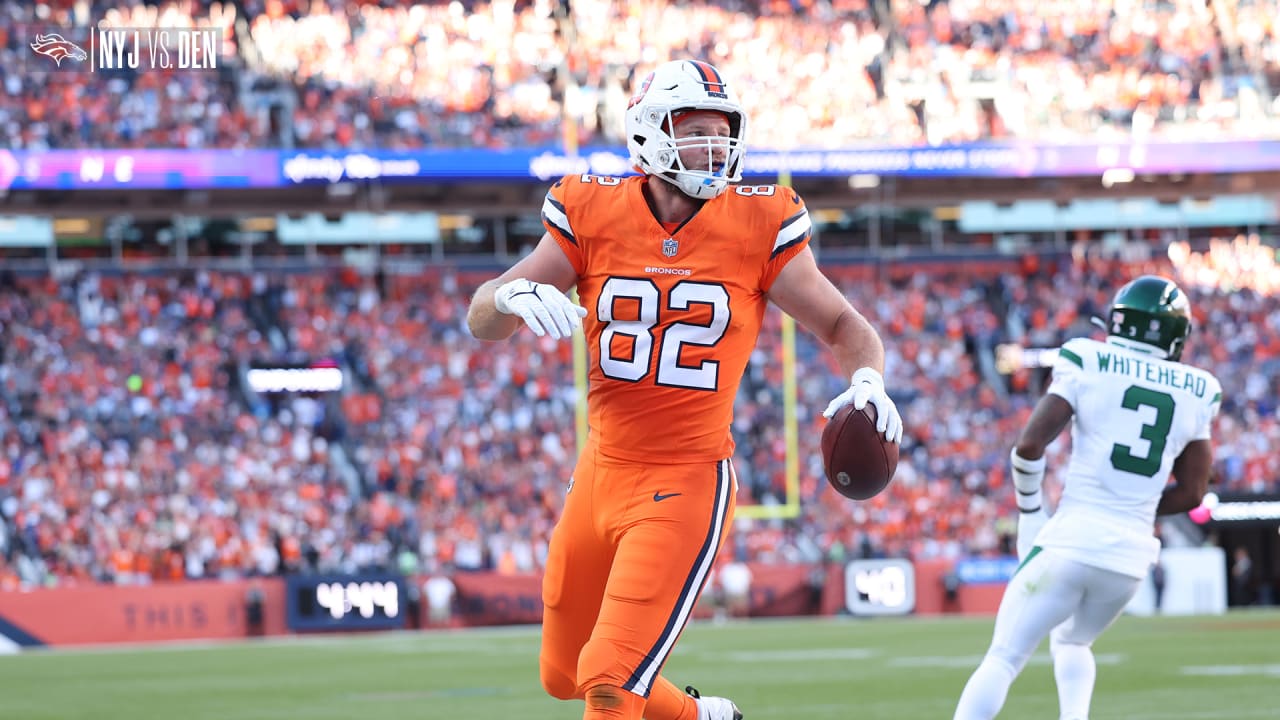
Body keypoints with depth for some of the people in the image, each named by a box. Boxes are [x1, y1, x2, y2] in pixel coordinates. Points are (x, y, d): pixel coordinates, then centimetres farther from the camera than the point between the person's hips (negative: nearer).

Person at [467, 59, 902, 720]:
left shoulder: (758, 229, -6)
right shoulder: (593, 216, -2)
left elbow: (843, 326, 2)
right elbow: (481, 321, -1)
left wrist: (867, 381, -21)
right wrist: (514, 296, -25)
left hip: (687, 483, -4)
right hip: (602, 471, 4)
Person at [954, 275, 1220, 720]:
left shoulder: (1086, 364, -2)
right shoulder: (1195, 394, 8)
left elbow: (1030, 445, -8)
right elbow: (1191, 492, 12)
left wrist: (1030, 509, 8)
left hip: (1070, 540, -4)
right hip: (1131, 553, 4)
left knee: (1002, 661, 2)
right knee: (1072, 643, 29)